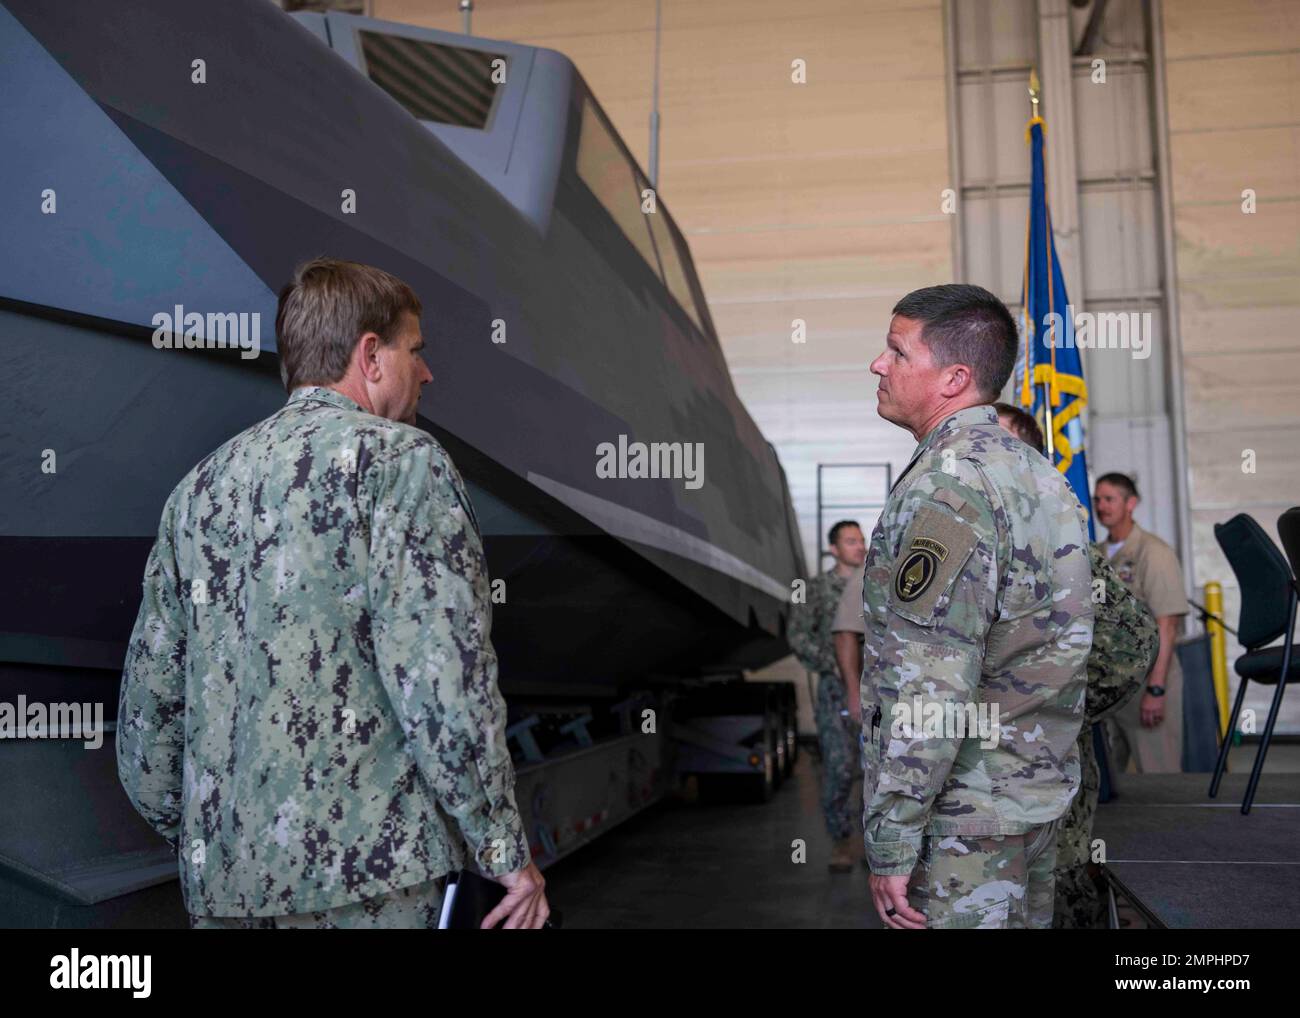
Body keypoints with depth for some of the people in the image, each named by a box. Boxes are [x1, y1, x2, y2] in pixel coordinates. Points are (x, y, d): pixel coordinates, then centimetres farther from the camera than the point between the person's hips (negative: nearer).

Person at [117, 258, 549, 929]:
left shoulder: (199, 487, 12)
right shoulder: (400, 459, -8)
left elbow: (147, 702, 14)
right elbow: (443, 677, -18)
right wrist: (505, 849, -10)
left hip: (219, 879, 7)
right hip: (367, 868, -6)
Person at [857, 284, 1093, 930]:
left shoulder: (945, 489, -22)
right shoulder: (1035, 469, 8)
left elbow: (930, 689, -26)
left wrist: (891, 842, -19)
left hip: (965, 816, -9)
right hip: (1042, 787, 9)